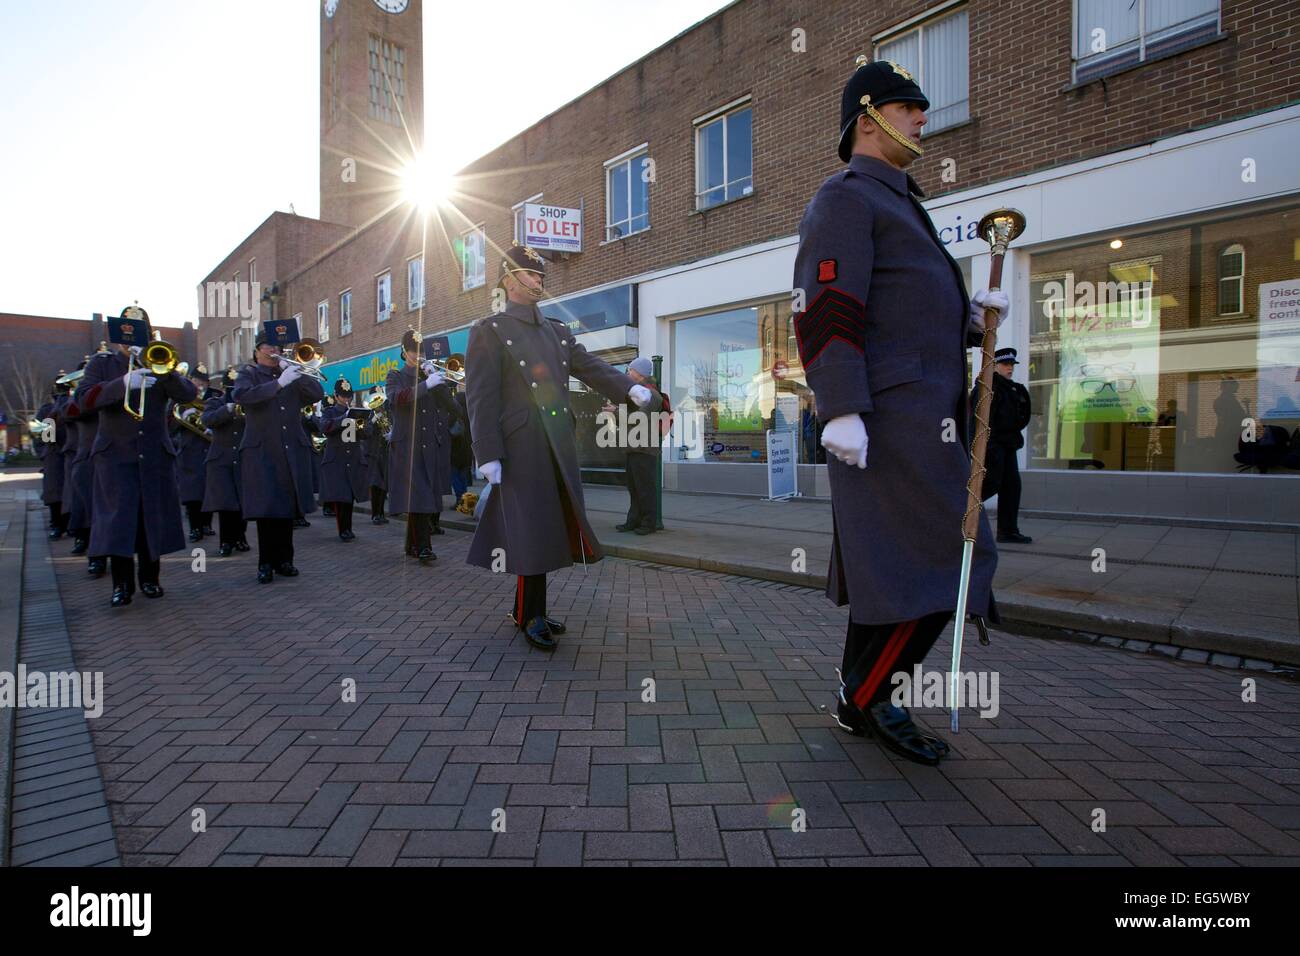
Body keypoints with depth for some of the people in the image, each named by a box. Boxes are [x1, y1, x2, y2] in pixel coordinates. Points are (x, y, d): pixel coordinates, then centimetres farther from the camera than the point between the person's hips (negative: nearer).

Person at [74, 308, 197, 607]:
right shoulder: (101, 363, 10)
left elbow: (189, 394, -4)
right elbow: (84, 399, -8)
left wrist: (159, 368, -17)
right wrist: (123, 383, -24)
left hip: (156, 455, 1)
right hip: (116, 455, -1)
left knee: (152, 518, 3)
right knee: (119, 518, -8)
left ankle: (150, 578, 14)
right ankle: (122, 584, -1)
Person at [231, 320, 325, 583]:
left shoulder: (291, 376, 18)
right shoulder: (248, 373, 8)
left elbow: (318, 394, 4)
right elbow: (240, 396, -14)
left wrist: (295, 373, -9)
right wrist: (279, 383, -22)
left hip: (293, 452, 3)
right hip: (262, 452, -3)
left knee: (288, 507, 3)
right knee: (267, 509, -7)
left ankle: (284, 559, 12)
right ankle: (266, 563, 1)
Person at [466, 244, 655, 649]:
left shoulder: (558, 331, 17)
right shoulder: (489, 331, -1)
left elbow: (591, 367, 8)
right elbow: (481, 398, -9)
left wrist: (631, 389, -11)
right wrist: (488, 456, -15)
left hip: (559, 448, 6)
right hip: (522, 449, -6)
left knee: (550, 530, 10)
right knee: (532, 531, -3)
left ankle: (526, 609, 25)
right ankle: (530, 617, 12)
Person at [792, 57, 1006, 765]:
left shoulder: (893, 206, 29)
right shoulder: (845, 197, -3)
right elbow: (825, 310, -17)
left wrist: (970, 317, 8)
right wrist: (841, 409, -26)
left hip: (915, 419, 10)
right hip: (892, 414, -10)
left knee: (884, 568, 10)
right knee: (948, 557, -10)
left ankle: (857, 702, 20)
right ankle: (869, 695, 3)